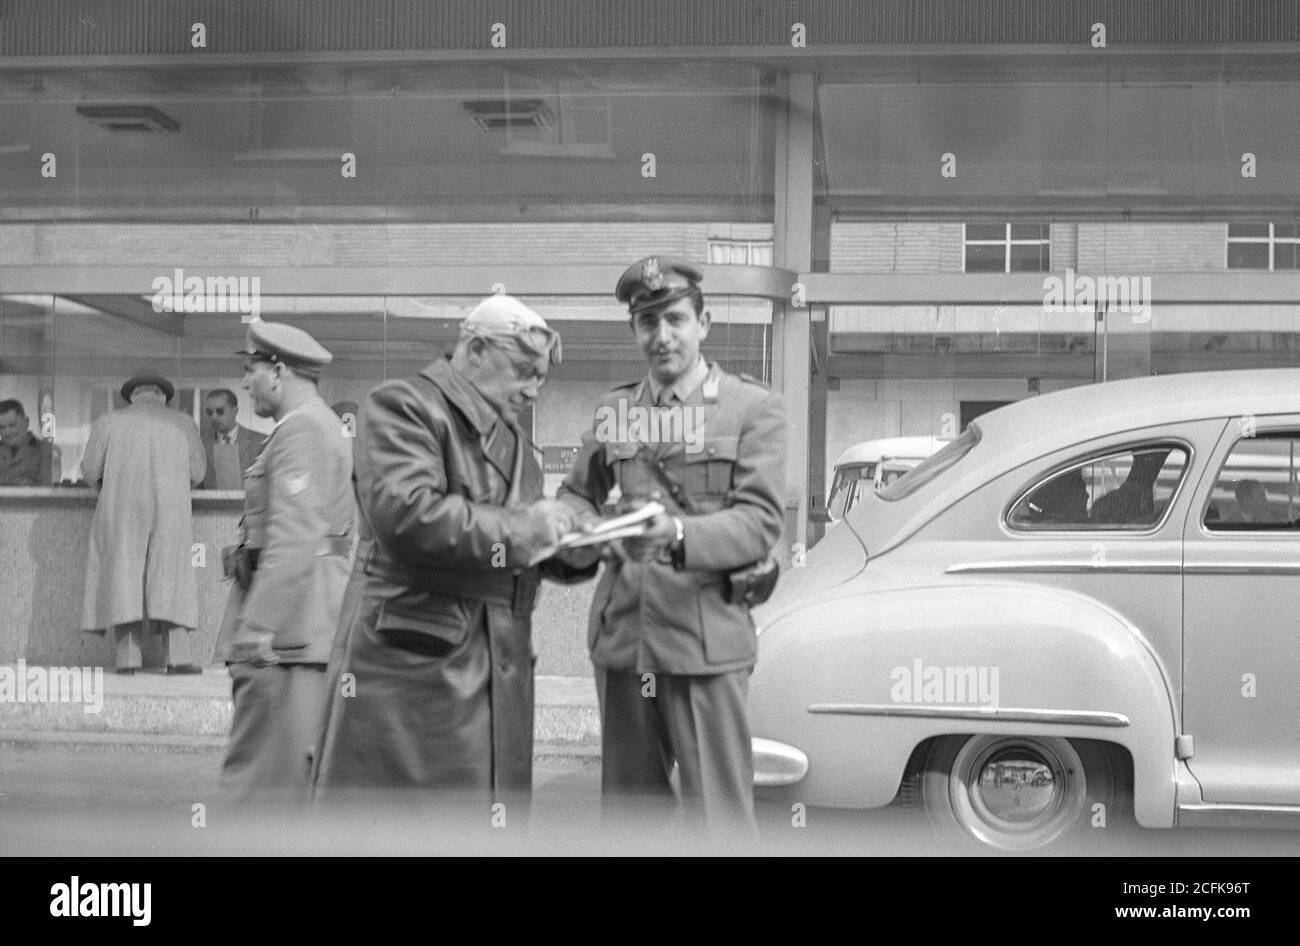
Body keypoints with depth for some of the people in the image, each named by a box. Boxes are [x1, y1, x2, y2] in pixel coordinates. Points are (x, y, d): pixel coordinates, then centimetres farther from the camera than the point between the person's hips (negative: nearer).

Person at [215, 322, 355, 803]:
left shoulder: (301, 429, -10)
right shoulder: (323, 426, 21)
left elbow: (293, 542, -20)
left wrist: (254, 632, -22)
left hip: (287, 636, -10)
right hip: (305, 633, 10)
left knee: (260, 780, -9)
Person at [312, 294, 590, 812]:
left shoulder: (511, 437, 21)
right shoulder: (402, 405, -5)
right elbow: (404, 515, -20)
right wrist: (519, 527, -17)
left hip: (500, 670, 8)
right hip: (413, 659, -8)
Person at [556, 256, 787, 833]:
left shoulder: (754, 408, -1)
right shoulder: (613, 410, 13)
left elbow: (761, 523, -10)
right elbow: (576, 494, 16)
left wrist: (678, 533, -28)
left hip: (706, 641, -5)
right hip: (622, 638, 5)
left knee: (718, 818, -4)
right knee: (626, 813, 15)